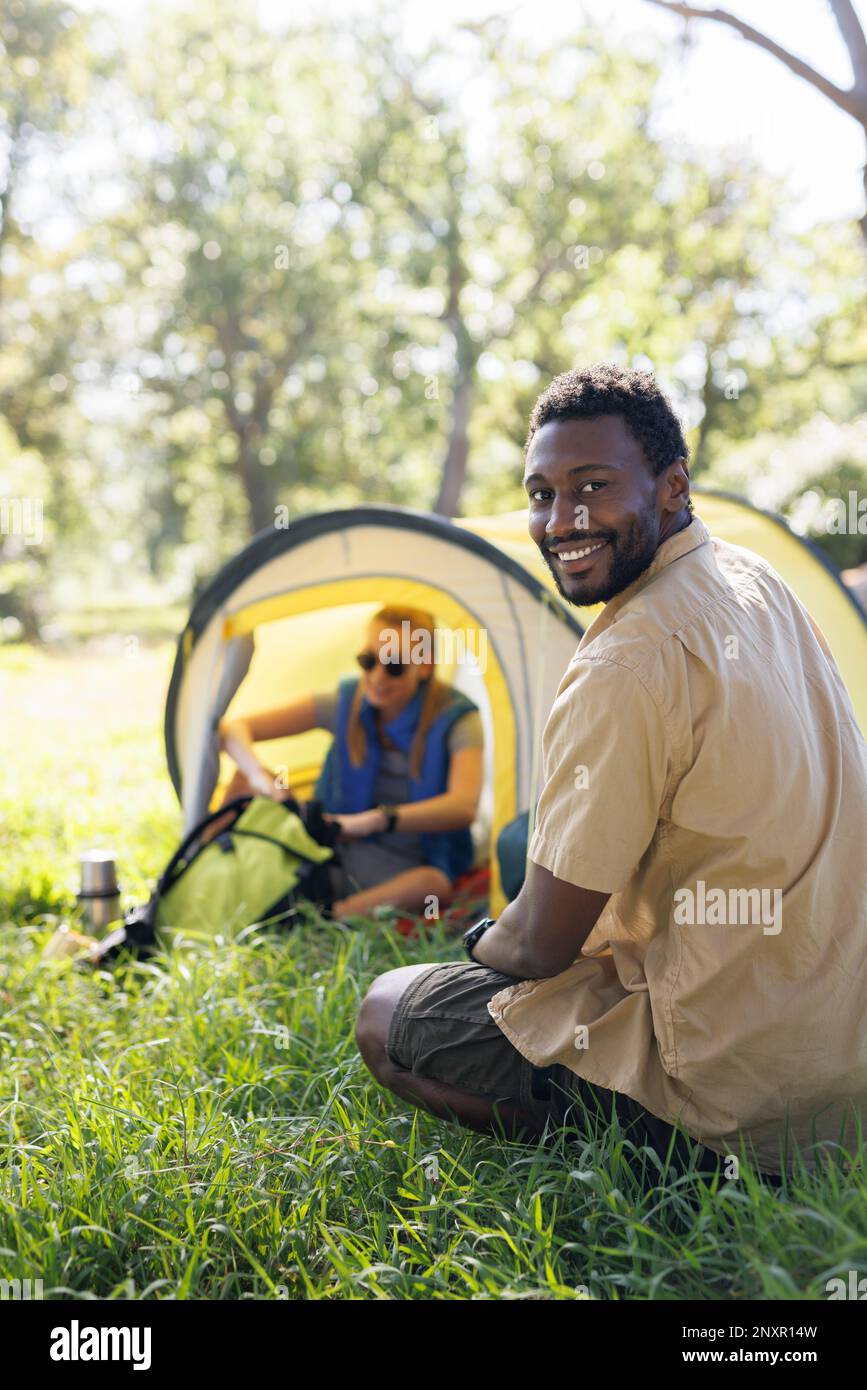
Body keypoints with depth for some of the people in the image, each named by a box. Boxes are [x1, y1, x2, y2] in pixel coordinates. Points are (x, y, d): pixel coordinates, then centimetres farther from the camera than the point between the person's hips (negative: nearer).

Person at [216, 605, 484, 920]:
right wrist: (258, 775, -29)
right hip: (333, 855, 4)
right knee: (245, 780, -14)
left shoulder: (457, 720, -14)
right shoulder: (345, 702, -4)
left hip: (402, 874, -3)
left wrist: (370, 821, -45)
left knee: (433, 887, -40)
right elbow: (233, 729, -5)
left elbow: (463, 807, -34)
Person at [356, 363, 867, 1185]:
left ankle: (694, 1161, -4)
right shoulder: (756, 580, 6)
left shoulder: (631, 662, -24)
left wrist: (484, 946, 6)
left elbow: (541, 943, -17)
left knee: (385, 1018, 3)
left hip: (739, 1083, -9)